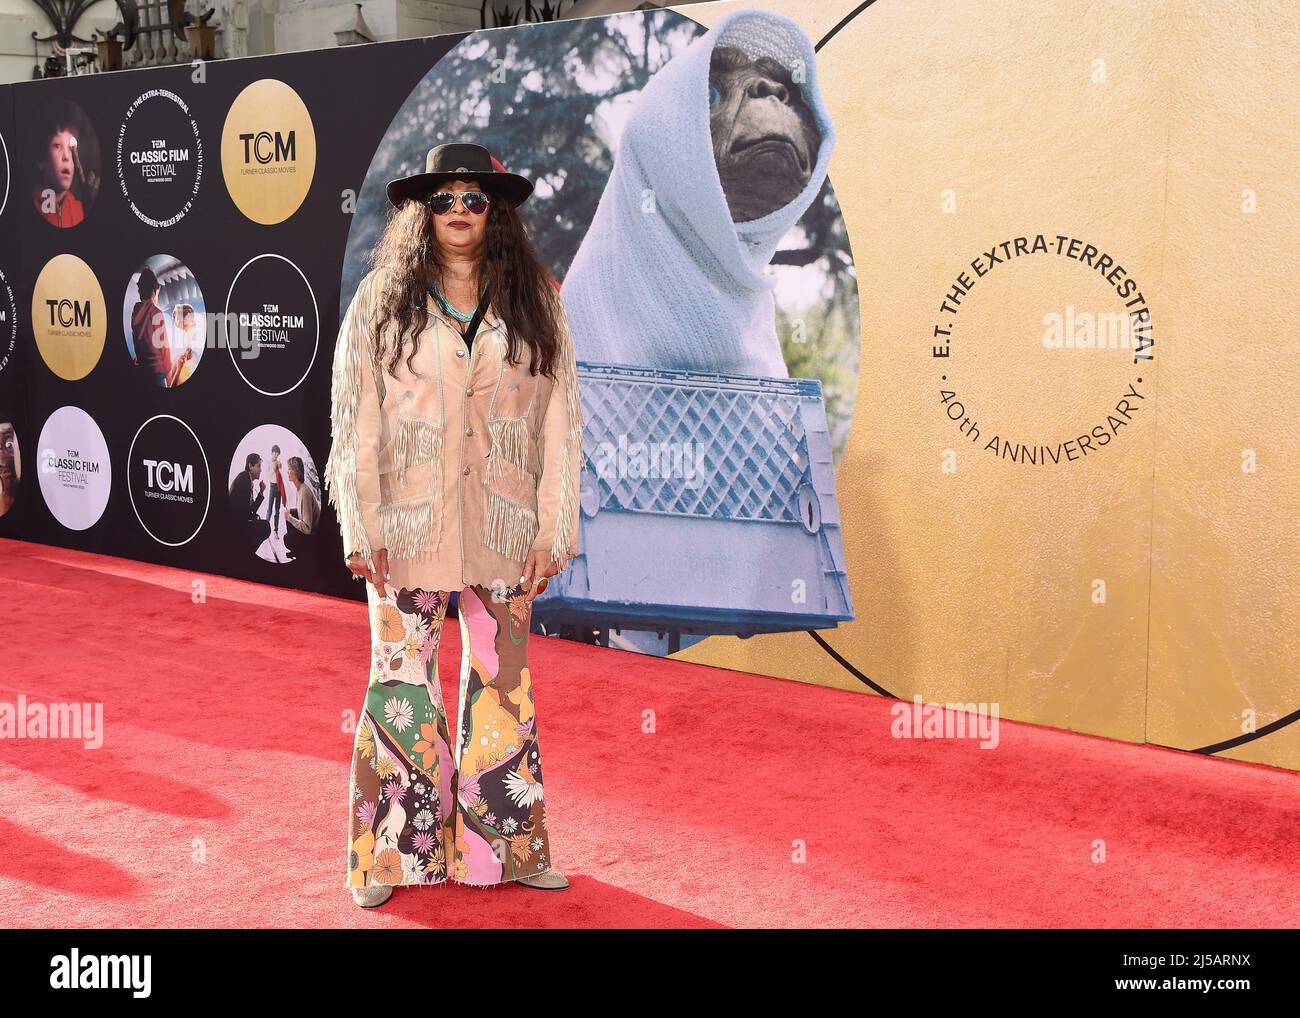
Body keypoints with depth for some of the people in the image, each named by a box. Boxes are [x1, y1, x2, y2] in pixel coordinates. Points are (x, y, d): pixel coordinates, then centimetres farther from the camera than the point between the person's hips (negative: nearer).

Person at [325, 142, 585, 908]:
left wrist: (554, 529, -3)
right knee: (402, 683, 5)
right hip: (406, 529, -1)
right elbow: (354, 420, -1)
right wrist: (361, 526, -8)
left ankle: (507, 846, 21)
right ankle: (395, 852, 17)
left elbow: (561, 421, 3)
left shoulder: (535, 306, 5)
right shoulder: (380, 302, 2)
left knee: (503, 682, 9)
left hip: (501, 530, 1)